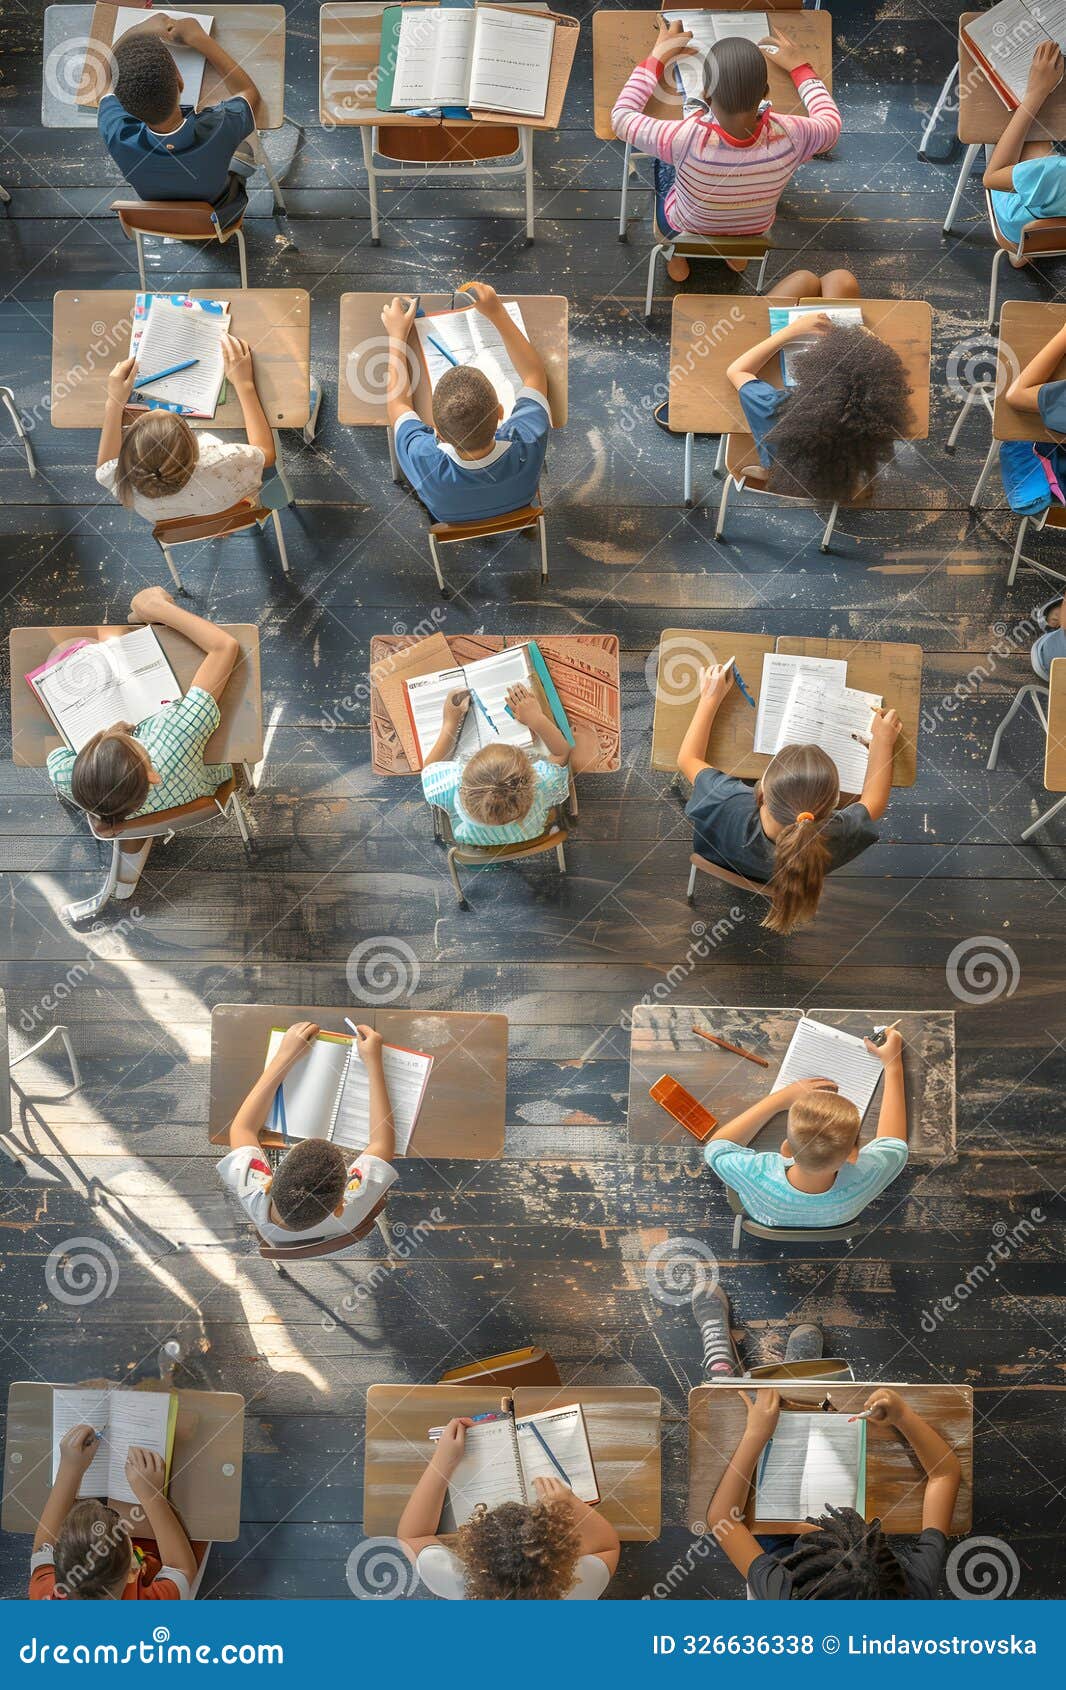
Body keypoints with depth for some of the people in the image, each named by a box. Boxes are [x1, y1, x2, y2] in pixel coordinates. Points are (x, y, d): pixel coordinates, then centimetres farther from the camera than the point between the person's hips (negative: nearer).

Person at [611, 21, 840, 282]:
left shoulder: (686, 140, -41)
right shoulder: (789, 137, -35)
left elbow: (621, 117, -21)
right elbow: (831, 121, -8)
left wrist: (657, 58, -11)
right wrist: (798, 66, 1)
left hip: (684, 230, -2)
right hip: (755, 233, 2)